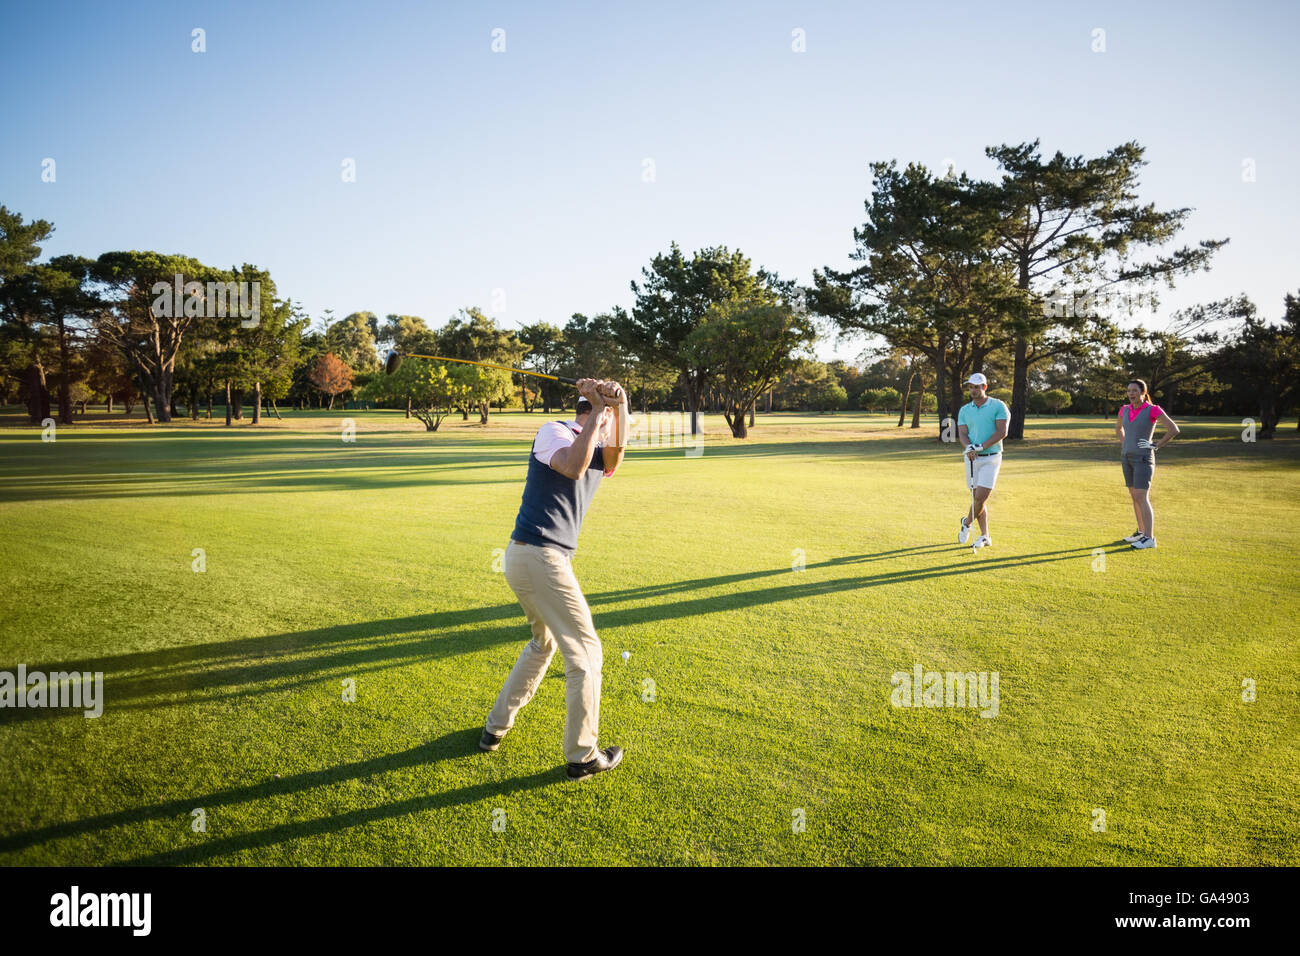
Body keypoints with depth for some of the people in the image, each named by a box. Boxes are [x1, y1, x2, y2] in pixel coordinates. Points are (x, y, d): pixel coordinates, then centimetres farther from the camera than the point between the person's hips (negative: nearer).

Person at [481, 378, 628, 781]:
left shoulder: (598, 452, 16)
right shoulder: (553, 432, -5)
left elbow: (614, 459, -9)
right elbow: (573, 466, -27)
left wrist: (620, 411, -24)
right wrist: (599, 413, -21)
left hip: (525, 559, 10)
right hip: (540, 557, -10)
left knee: (544, 642, 27)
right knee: (584, 651, -1)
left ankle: (496, 727, 35)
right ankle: (582, 756, 9)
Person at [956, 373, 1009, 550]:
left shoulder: (998, 406, -4)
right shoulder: (964, 410, 8)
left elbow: (1002, 432, -11)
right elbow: (962, 433, 1)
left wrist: (981, 446, -20)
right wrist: (969, 447, -20)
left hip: (991, 458, -4)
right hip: (972, 458, 4)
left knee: (981, 497, -11)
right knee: (979, 498, 6)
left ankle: (967, 522, 15)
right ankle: (985, 536, 13)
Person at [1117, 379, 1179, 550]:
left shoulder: (1153, 410, -12)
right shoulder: (1125, 410, 7)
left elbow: (1174, 429, -14)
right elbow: (1118, 427, 27)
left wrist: (1156, 446, -13)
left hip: (1143, 459, -7)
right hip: (1127, 458, 7)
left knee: (1141, 498, -14)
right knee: (1135, 496, 13)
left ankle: (1149, 538, -13)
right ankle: (1142, 532, 23)